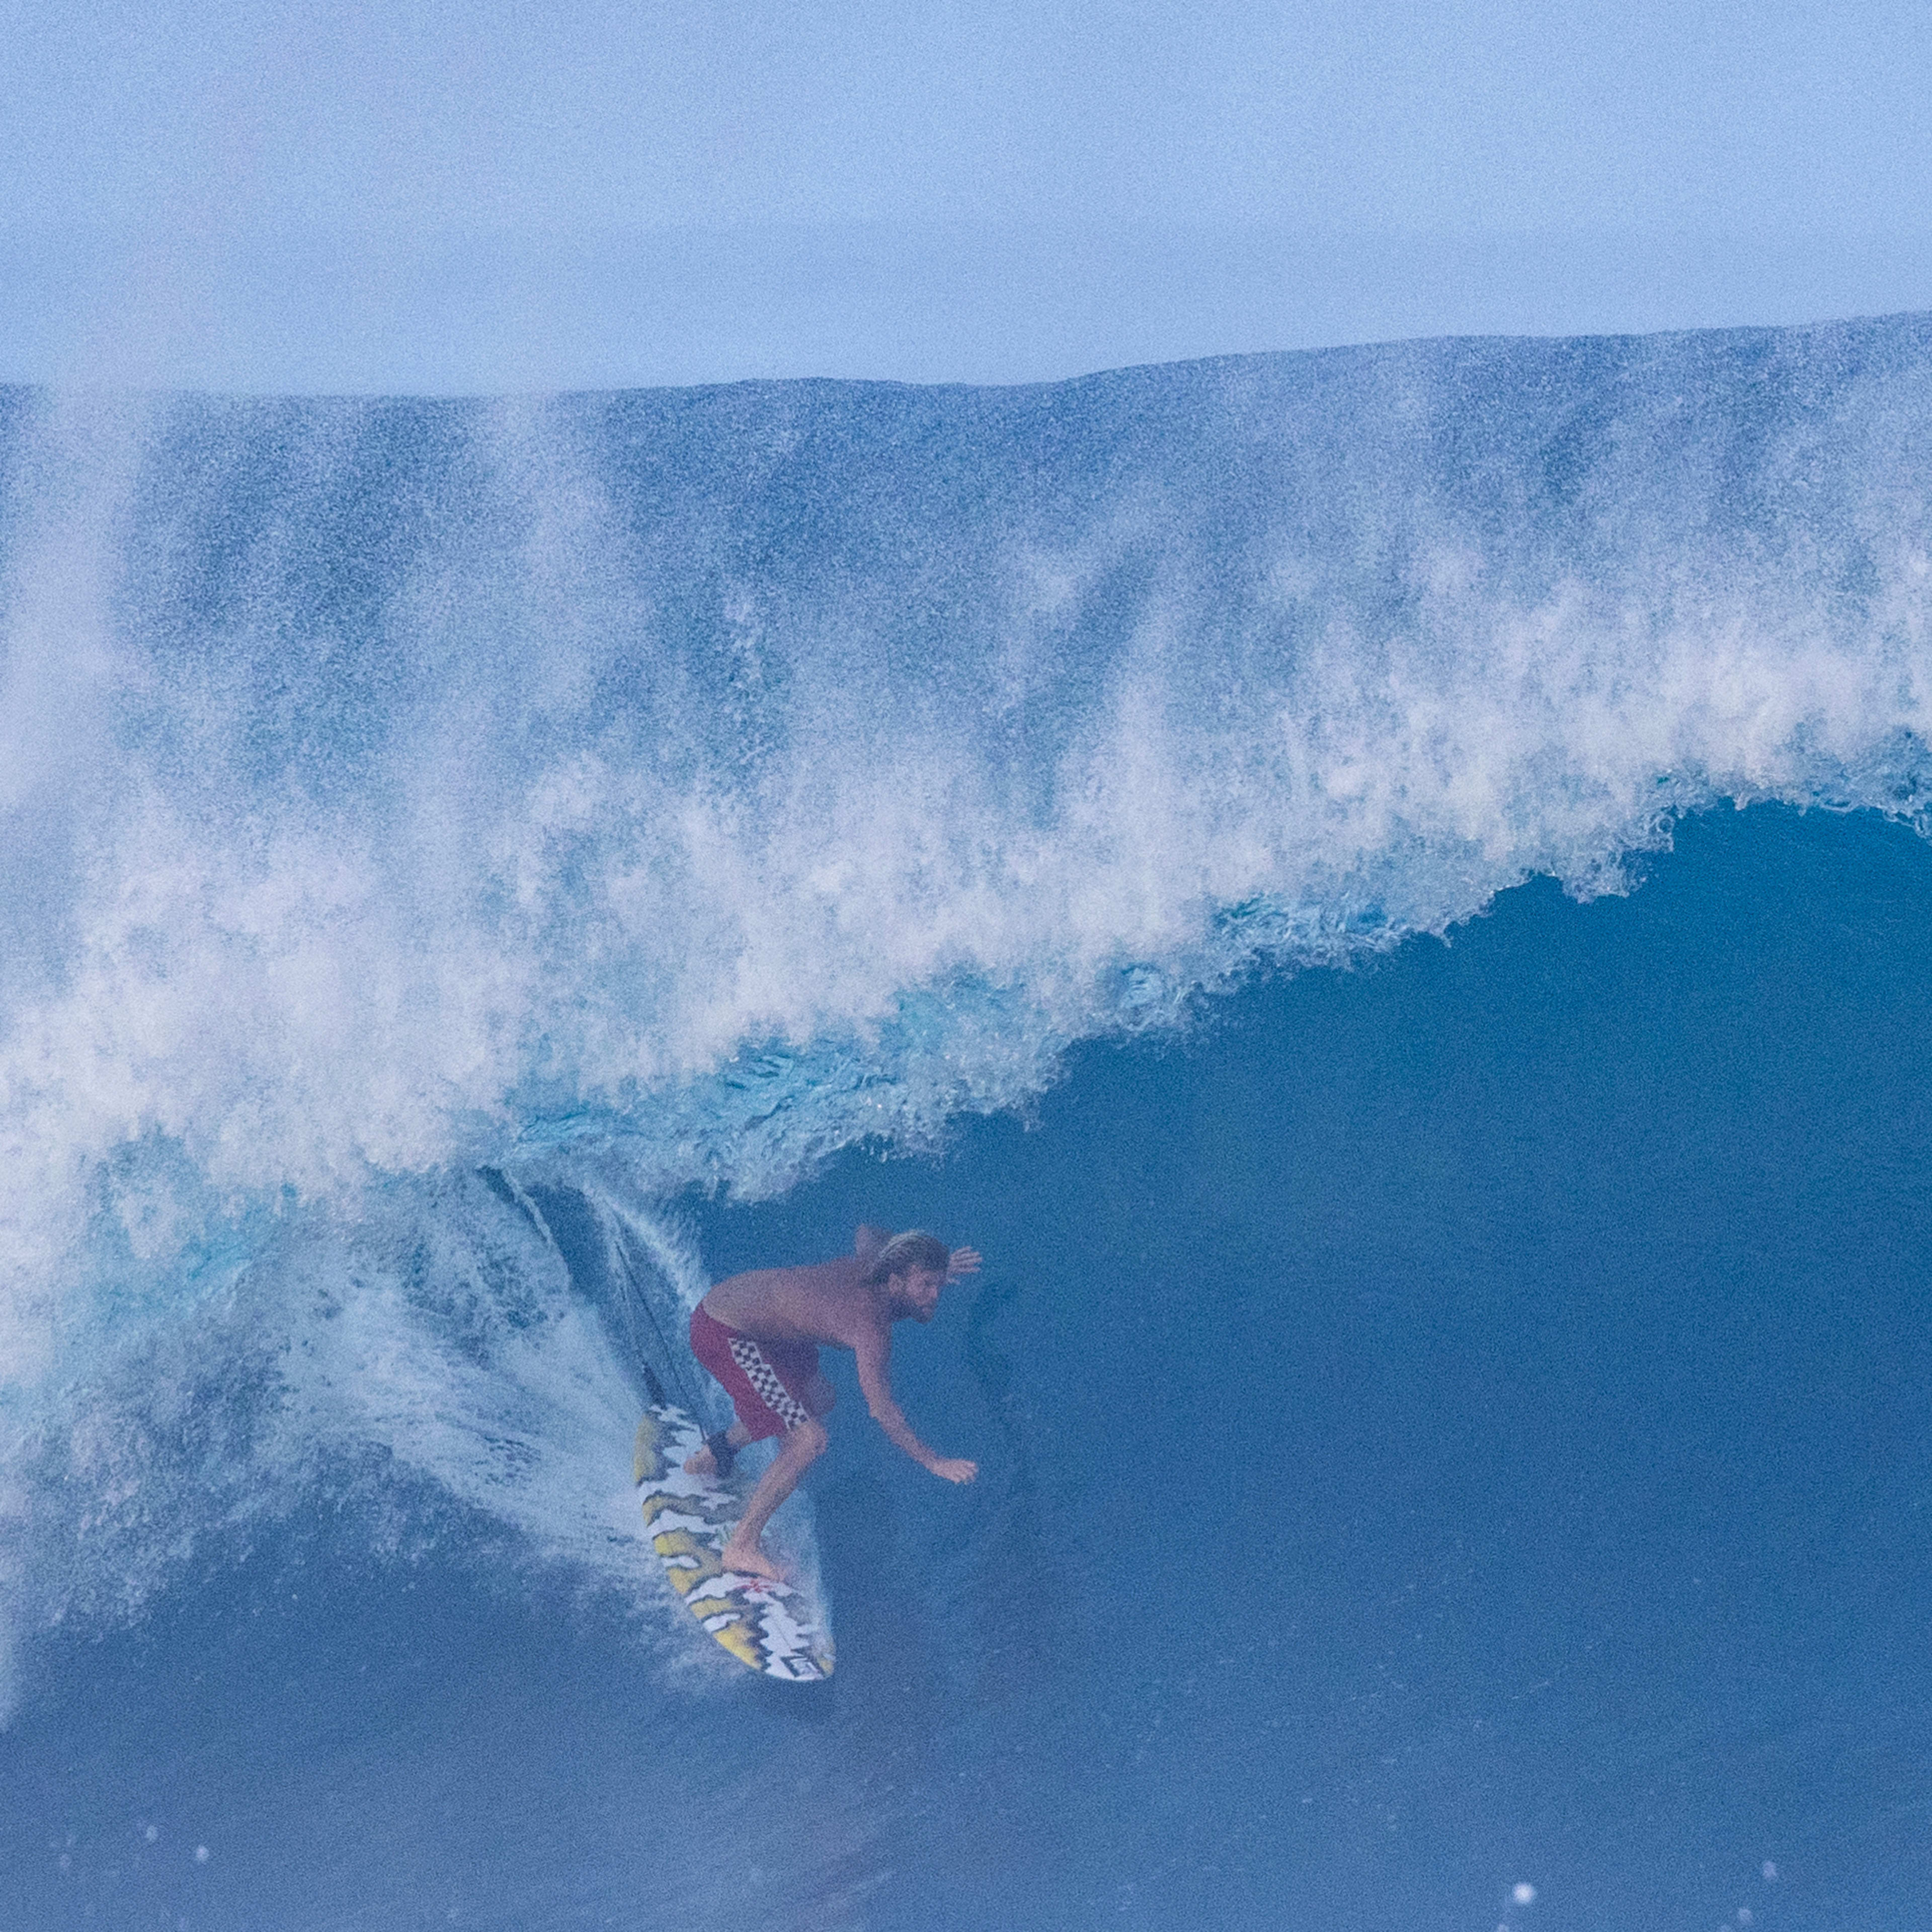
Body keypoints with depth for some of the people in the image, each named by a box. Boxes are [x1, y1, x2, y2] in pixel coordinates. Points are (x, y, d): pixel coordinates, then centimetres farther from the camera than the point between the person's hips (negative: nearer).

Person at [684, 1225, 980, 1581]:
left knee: (819, 1401, 28)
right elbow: (881, 1409, -30)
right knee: (809, 1439, -17)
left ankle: (716, 1452, 47)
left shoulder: (875, 1258, -3)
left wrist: (936, 1267, 19)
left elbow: (866, 1234, 22)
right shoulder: (871, 1324, -27)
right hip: (724, 1335, -10)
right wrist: (934, 1462, -27)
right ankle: (742, 1547, -6)